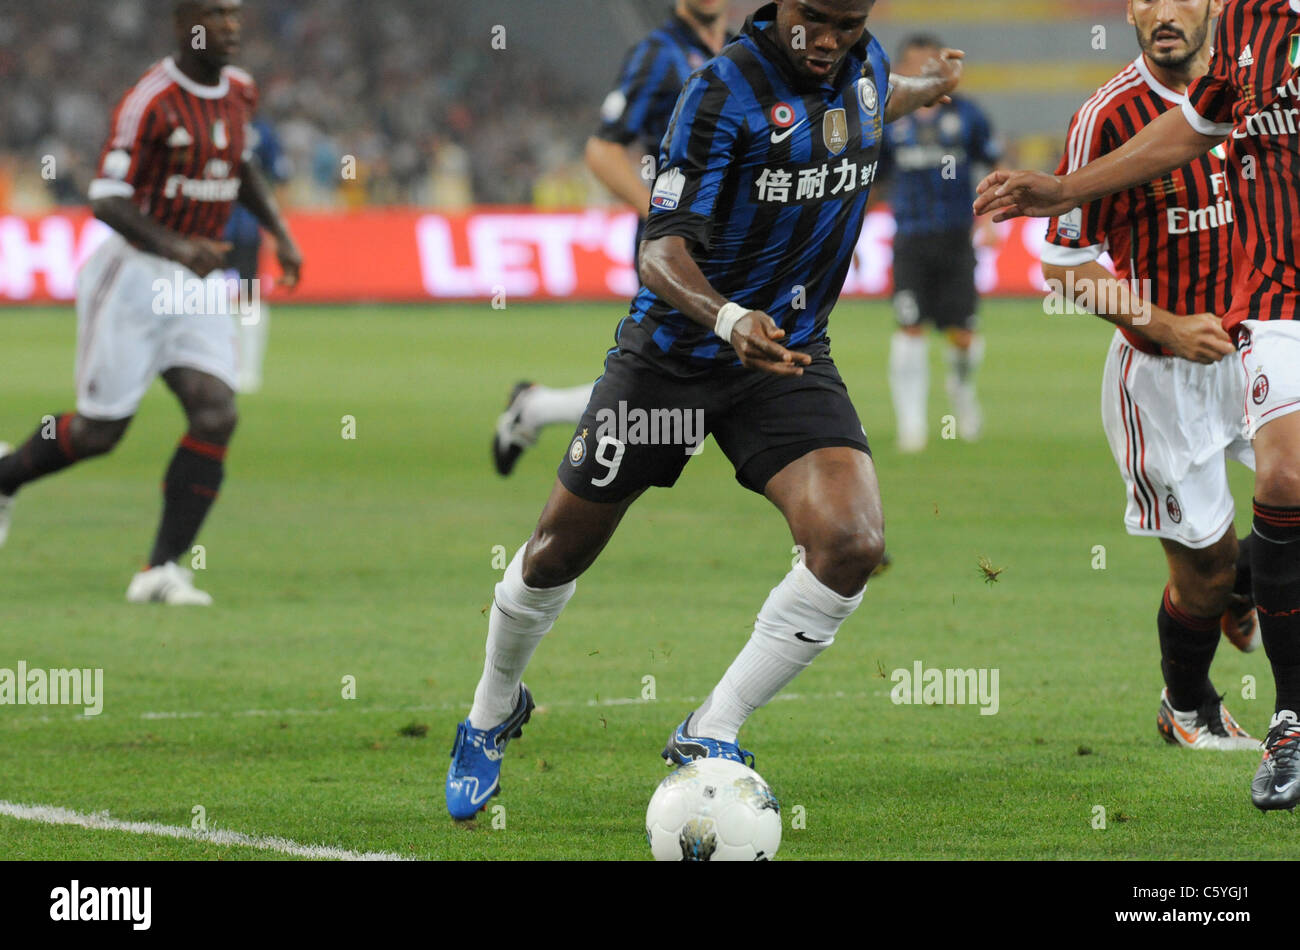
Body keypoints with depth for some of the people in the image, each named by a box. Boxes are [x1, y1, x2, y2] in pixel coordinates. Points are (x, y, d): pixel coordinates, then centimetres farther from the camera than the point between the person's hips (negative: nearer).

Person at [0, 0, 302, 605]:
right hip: (135, 276, -6)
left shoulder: (239, 92, 5)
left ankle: (161, 571, -8)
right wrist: (175, 248, -34)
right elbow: (107, 201, -20)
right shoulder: (150, 102, -18)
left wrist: (279, 231, 11)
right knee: (100, 430, 1)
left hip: (198, 283, 6)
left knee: (216, 415, -12)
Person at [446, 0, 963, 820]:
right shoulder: (724, 92, -21)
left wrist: (930, 90, 43)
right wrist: (729, 319, -44)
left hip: (792, 354, 4)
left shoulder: (865, 66, -2)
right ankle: (493, 712, 38)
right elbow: (663, 251, -26)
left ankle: (710, 735, -8)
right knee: (562, 548, 9)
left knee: (854, 543, -21)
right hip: (674, 350, -4)